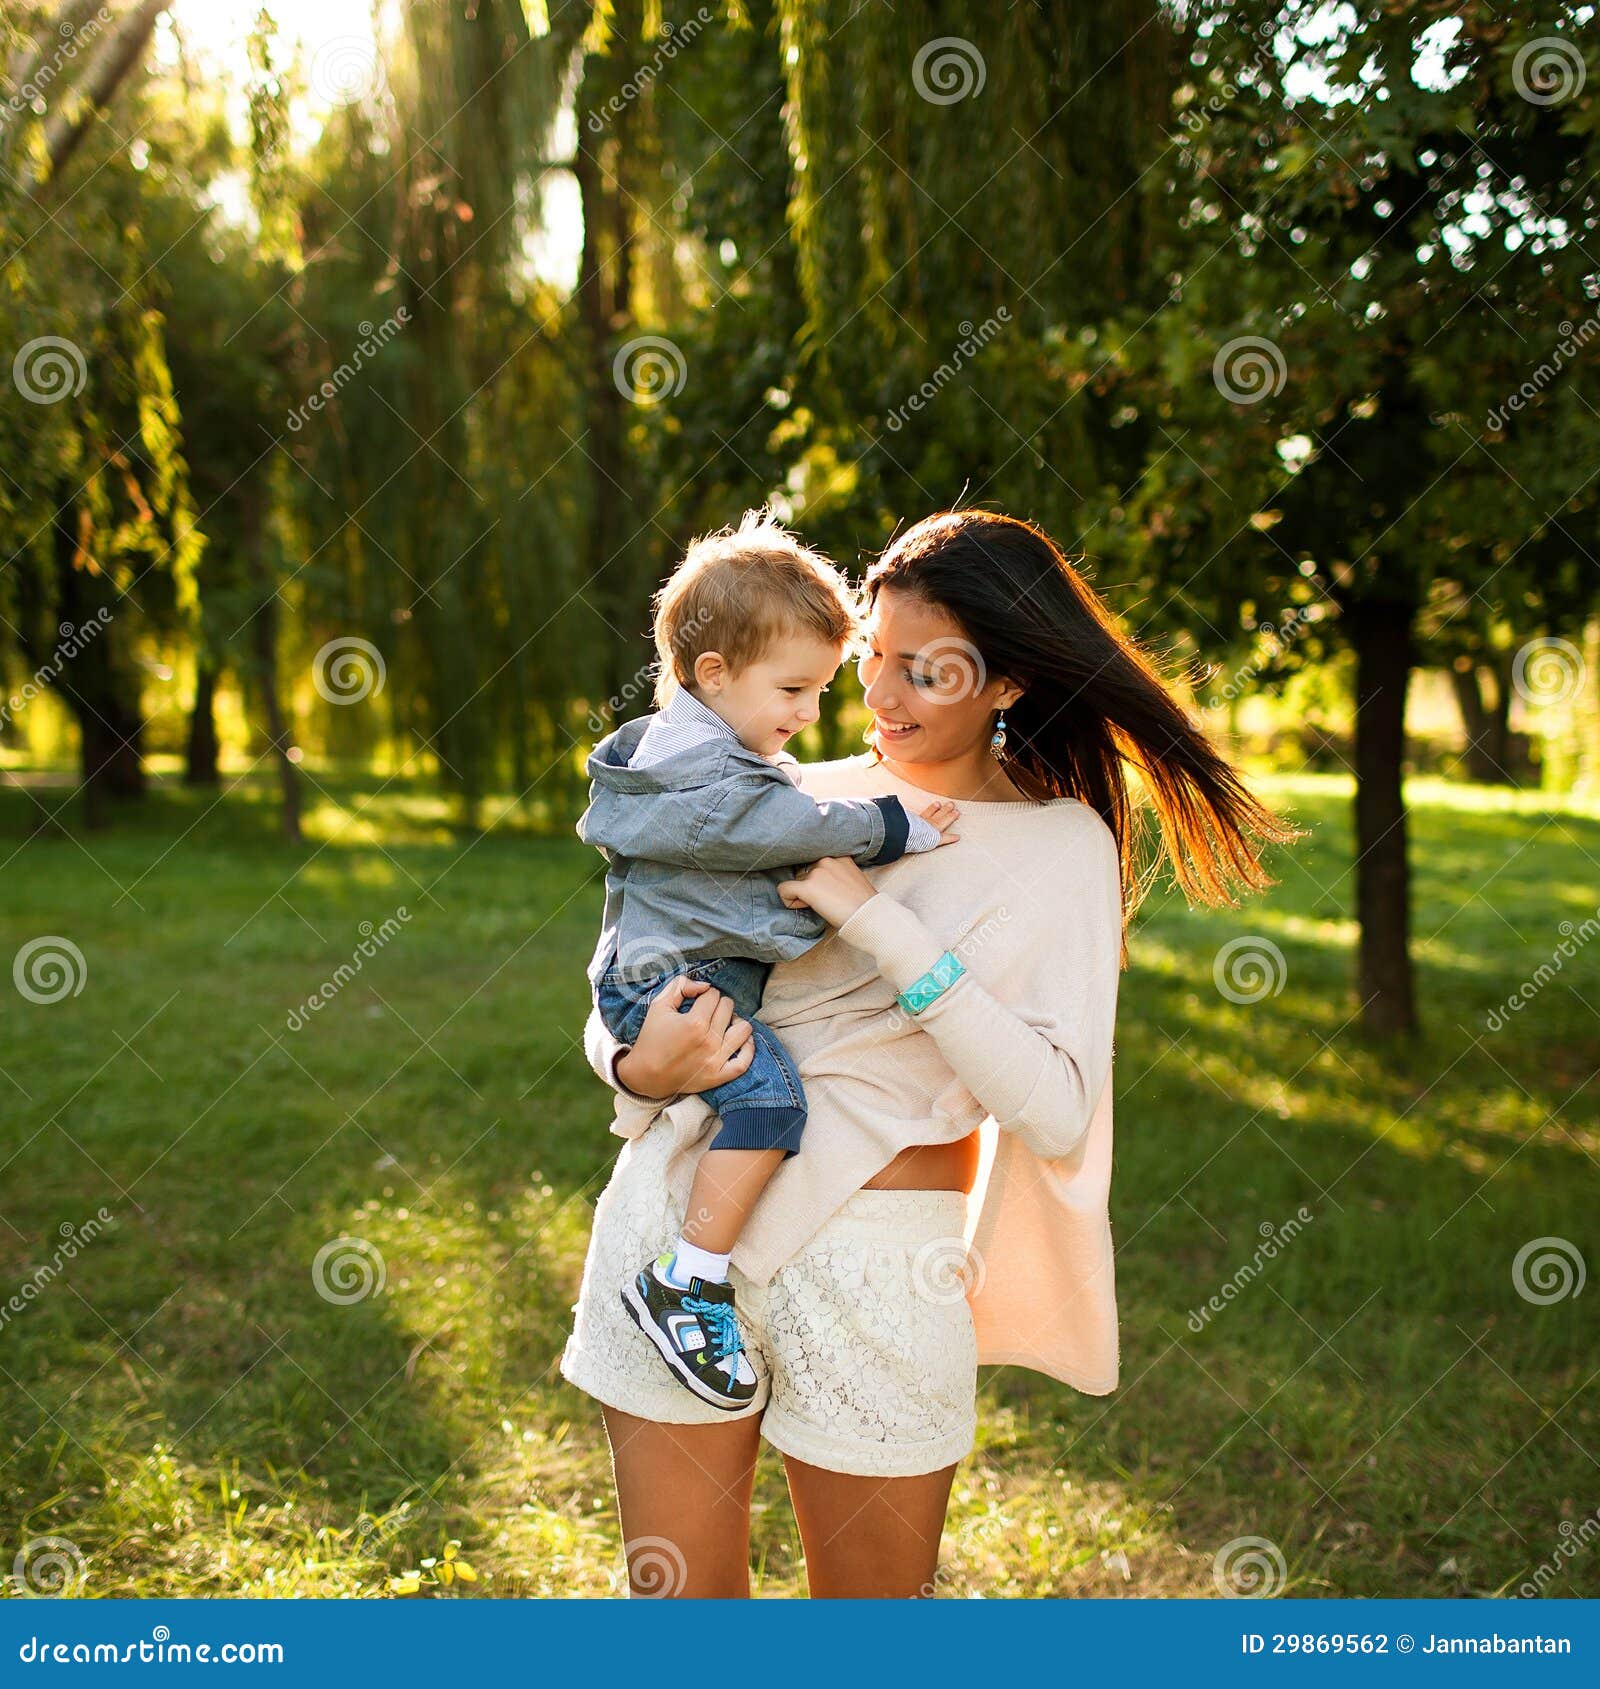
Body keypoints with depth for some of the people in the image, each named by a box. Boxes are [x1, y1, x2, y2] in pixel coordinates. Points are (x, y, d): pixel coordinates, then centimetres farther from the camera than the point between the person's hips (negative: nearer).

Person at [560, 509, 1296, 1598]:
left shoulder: (1061, 845, -1)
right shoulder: (799, 799, 8)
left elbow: (1055, 1108, -15)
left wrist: (879, 921, -19)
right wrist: (640, 1068, -14)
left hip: (872, 1266, -3)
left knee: (872, 1590, 12)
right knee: (676, 1591, 11)